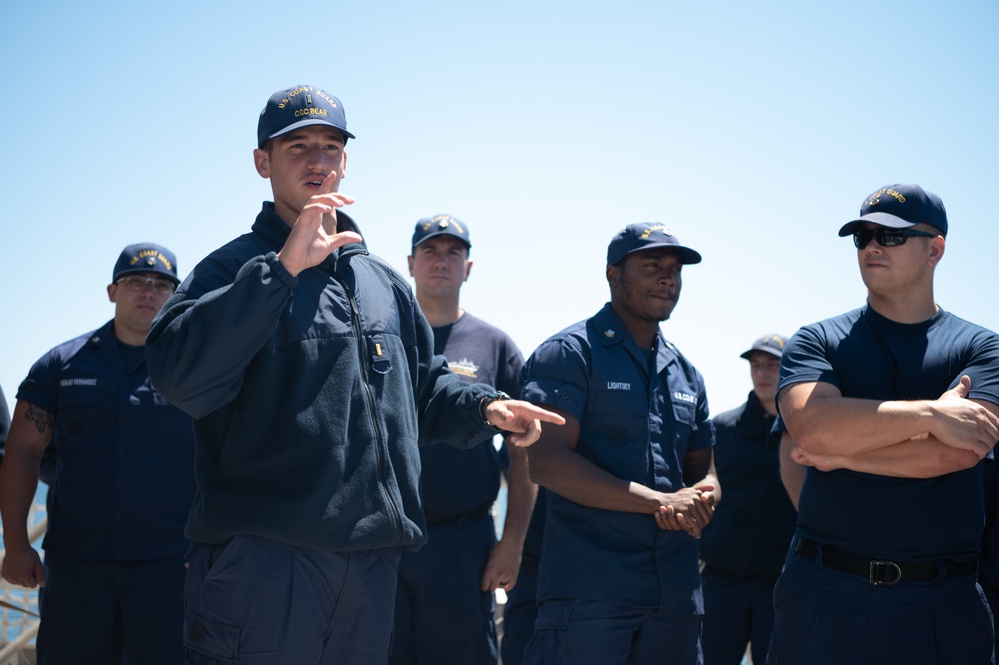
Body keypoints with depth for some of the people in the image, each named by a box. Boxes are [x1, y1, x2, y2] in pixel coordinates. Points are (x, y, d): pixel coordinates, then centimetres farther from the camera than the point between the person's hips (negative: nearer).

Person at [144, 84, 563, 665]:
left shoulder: (384, 283, 20)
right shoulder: (236, 269, -1)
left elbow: (422, 388, 29)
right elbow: (179, 375, -20)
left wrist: (484, 407, 7)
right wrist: (284, 268, -24)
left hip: (373, 556, 6)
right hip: (262, 553, -6)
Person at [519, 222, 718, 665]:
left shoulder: (686, 374, 19)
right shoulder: (570, 352, -2)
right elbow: (547, 462, -13)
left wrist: (698, 500, -5)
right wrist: (661, 502, -17)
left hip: (676, 590, 7)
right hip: (588, 586, -6)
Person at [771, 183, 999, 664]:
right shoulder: (817, 341, 8)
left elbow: (958, 451, -12)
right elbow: (810, 425, -13)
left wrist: (840, 454, -8)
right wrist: (930, 414, -14)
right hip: (824, 592, 1)